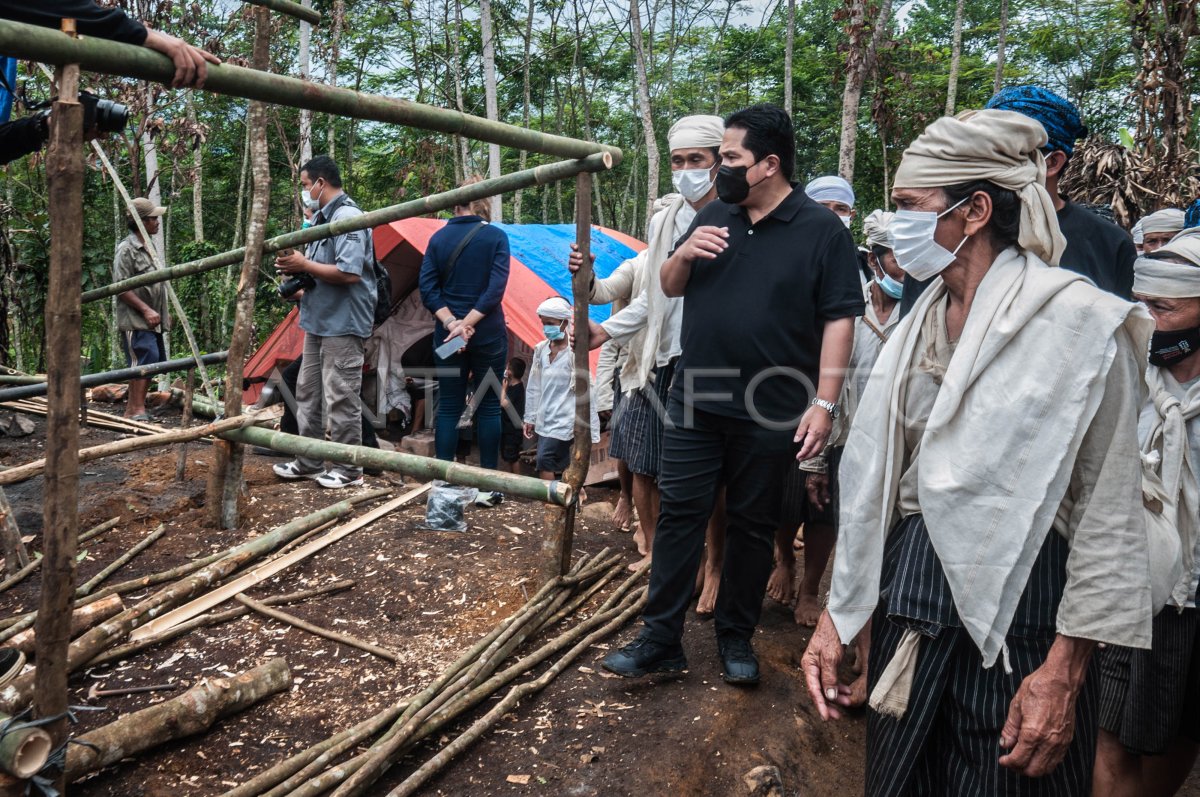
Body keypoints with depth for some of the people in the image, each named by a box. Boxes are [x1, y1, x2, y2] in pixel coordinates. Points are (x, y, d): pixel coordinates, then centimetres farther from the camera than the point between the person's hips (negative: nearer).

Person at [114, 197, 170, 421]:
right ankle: (137, 409, -8)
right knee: (144, 361, -13)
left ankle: (133, 406, 20)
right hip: (135, 320, -9)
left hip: (152, 320, 9)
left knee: (153, 362, 11)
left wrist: (164, 311, 21)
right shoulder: (126, 249, -12)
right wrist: (146, 310, -20)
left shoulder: (149, 246, 17)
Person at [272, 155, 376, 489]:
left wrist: (305, 266, -19)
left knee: (341, 398, -4)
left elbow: (349, 273, -27)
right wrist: (297, 265, 4)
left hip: (343, 323, -11)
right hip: (319, 320, 11)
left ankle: (349, 469, 6)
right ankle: (309, 462, 26)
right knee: (308, 392, 15)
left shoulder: (348, 217, -17)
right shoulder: (322, 218, 15)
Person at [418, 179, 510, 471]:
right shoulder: (496, 237, -5)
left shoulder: (438, 238, 3)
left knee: (449, 406, 9)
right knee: (488, 405, 7)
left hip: (446, 335, 2)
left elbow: (428, 288, -3)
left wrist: (451, 323, -9)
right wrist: (467, 324, -12)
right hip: (488, 334, -2)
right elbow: (496, 288, -14)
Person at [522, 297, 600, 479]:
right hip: (545, 419, 6)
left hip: (564, 419, -6)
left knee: (545, 461, -13)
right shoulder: (541, 349, 6)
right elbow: (534, 387, 12)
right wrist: (530, 418, 14)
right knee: (558, 467, 11)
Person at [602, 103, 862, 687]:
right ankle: (660, 639, 14)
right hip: (695, 401, 4)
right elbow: (670, 287, 15)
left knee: (752, 525, 10)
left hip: (771, 412, -3)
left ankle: (736, 637, 26)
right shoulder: (714, 217, 8)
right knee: (679, 514, 4)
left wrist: (824, 402, -13)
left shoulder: (822, 231, -5)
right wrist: (683, 253, -8)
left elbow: (839, 319, -7)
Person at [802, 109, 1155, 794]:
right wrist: (836, 615, 5)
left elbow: (1109, 512, -12)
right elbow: (875, 479, 7)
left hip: (1020, 605, -5)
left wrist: (1064, 670, -15)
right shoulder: (923, 320, 6)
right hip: (911, 588, 6)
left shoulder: (1079, 319, -13)